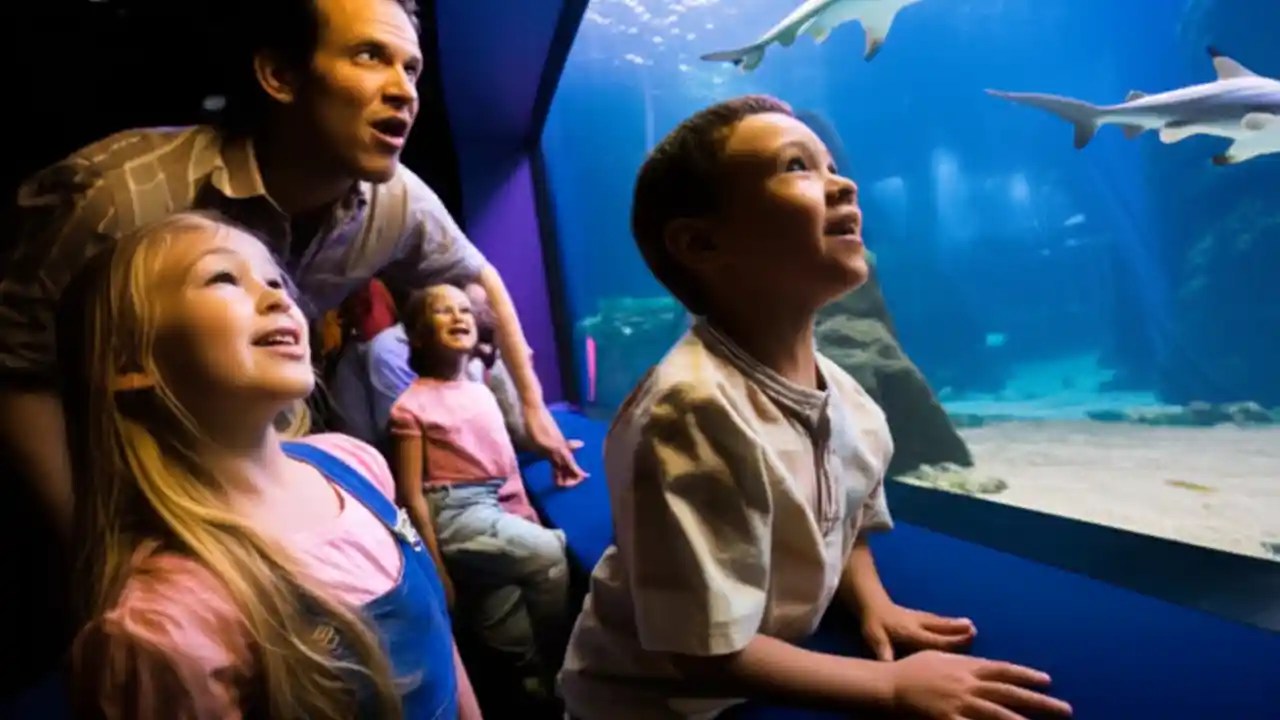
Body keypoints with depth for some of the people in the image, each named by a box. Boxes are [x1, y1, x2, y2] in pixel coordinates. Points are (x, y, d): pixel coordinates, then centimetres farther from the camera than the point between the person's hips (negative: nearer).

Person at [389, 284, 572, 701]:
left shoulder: (482, 391, 12)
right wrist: (437, 571, -12)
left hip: (500, 506, 7)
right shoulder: (412, 406, -8)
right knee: (547, 554, -22)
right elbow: (412, 497, -10)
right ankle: (557, 672, -5)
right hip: (455, 513, -6)